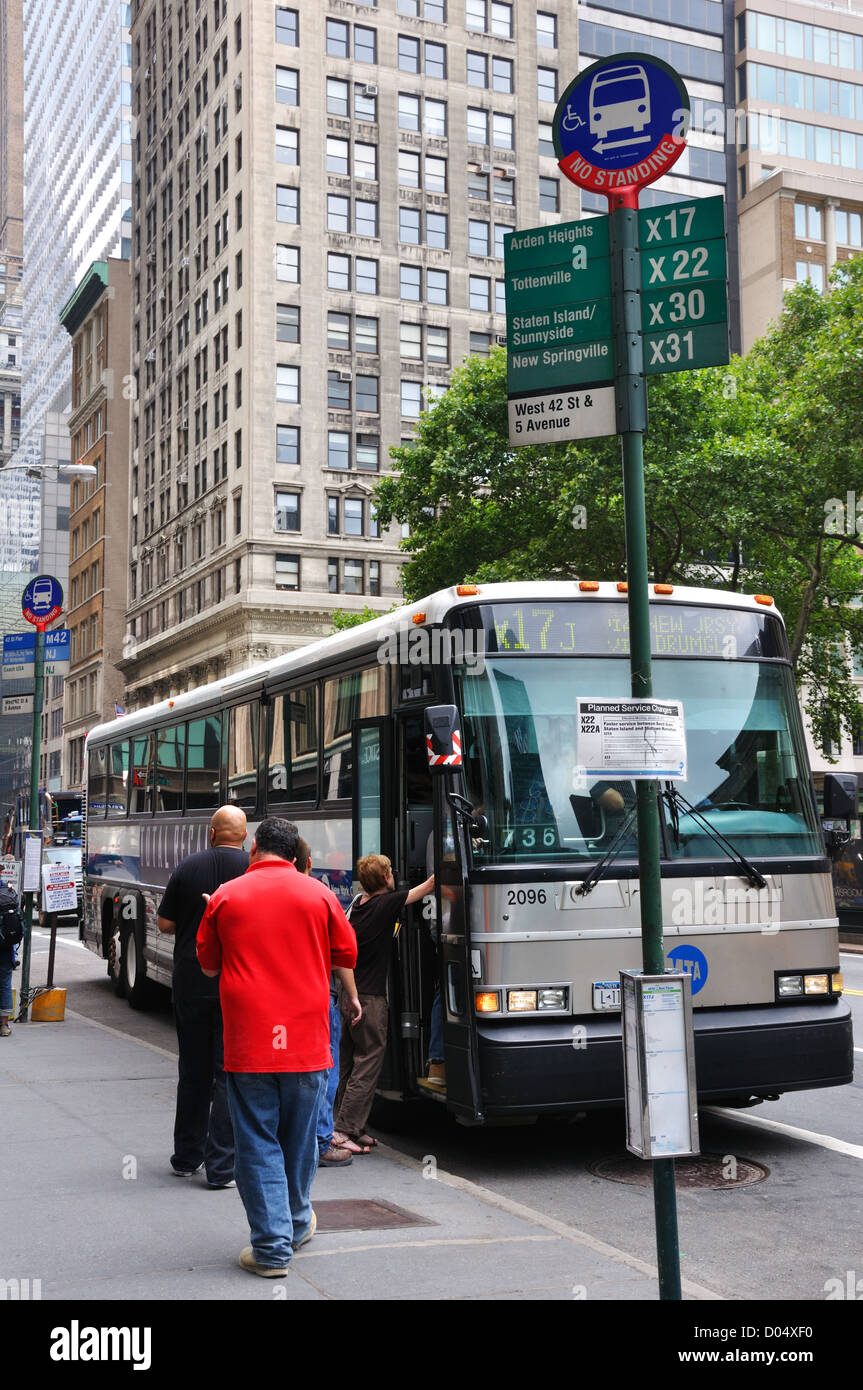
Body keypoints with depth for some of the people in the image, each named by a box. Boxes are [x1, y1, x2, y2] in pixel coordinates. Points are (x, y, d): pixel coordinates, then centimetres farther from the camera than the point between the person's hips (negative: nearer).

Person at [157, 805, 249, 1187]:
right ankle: (221, 1166, 0)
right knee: (230, 1073, 3)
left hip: (190, 983, 3)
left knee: (193, 1070, 15)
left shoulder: (187, 868, -1)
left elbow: (165, 924, 3)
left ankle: (187, 1157, 25)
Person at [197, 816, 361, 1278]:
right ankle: (297, 1224, 35)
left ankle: (272, 1248, 3)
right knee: (299, 1140, 17)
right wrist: (351, 998, 31)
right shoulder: (318, 894, 1)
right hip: (306, 1043, 2)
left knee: (258, 1144, 4)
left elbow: (209, 967, 9)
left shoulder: (225, 897, -1)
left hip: (247, 1044, -2)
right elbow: (344, 957, 11)